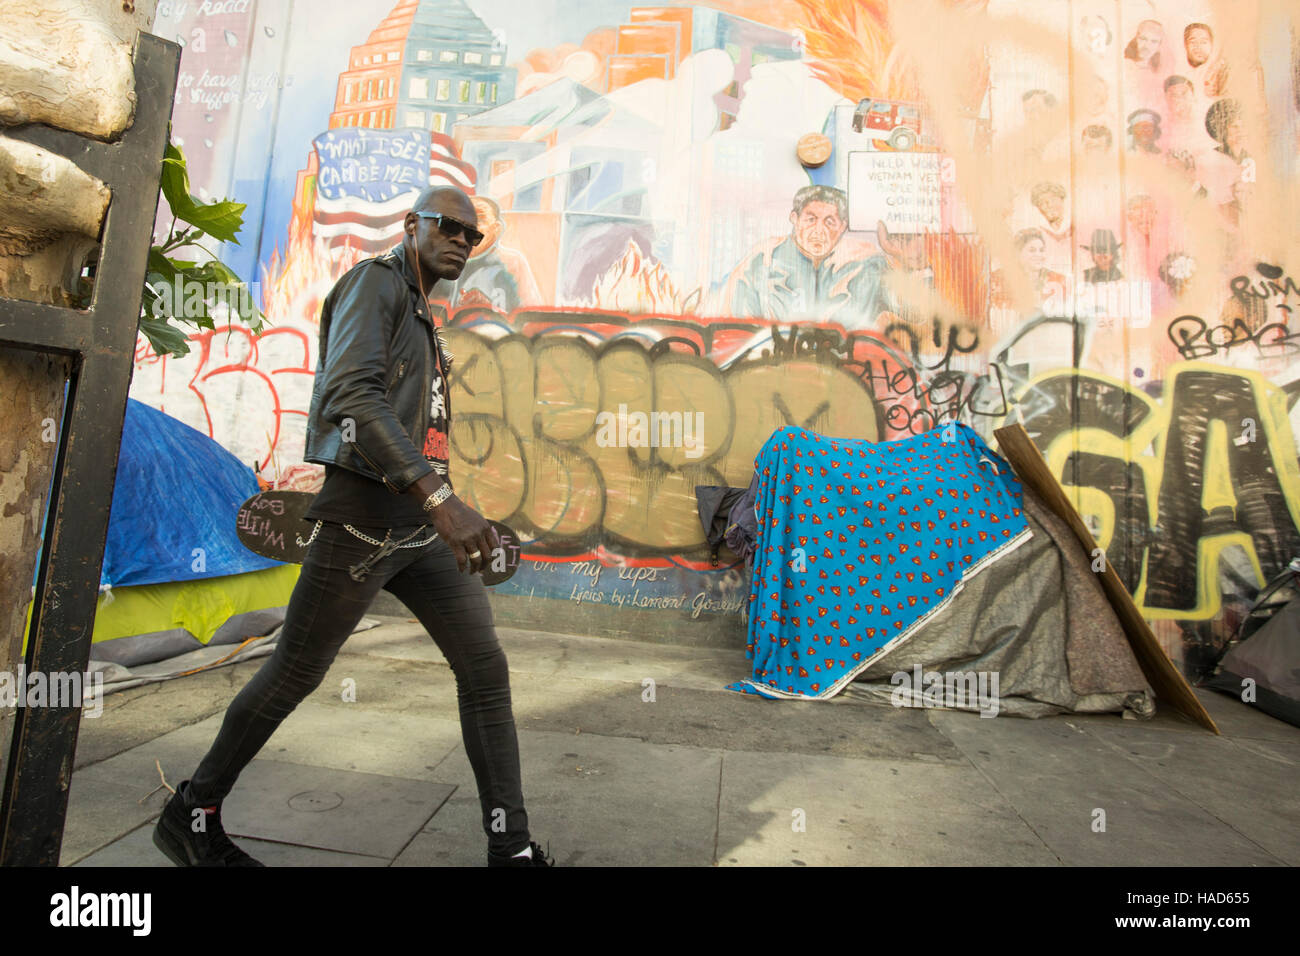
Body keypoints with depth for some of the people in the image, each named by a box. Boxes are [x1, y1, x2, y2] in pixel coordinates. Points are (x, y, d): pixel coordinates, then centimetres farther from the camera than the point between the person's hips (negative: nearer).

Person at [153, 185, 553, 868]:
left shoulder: (420, 320, 24)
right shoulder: (373, 281, -5)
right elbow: (351, 394, -24)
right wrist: (441, 498, -34)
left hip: (420, 527, 8)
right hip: (363, 517, -8)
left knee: (485, 668, -1)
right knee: (294, 674, 9)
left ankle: (512, 850, 7)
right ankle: (192, 816, 35)